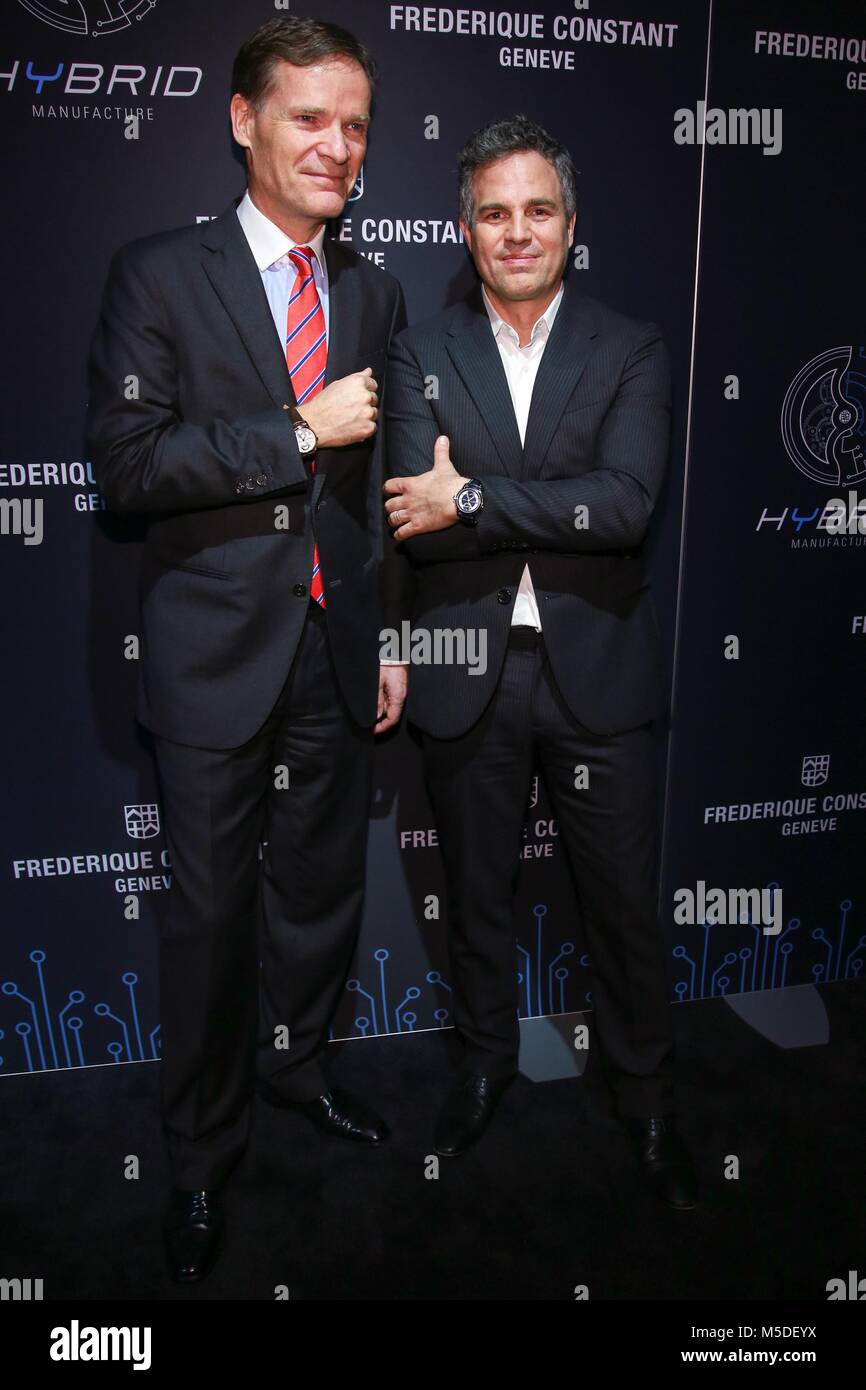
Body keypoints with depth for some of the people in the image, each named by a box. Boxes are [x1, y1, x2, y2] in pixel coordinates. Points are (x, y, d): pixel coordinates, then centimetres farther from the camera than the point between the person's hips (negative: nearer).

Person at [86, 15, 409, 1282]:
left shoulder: (376, 295, 10)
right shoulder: (159, 276, -3)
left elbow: (383, 486, 13)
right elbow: (127, 463, -13)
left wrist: (392, 639, 11)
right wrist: (299, 435, -16)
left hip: (338, 651, 4)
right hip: (217, 653, -4)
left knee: (323, 884, 16)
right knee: (210, 906, 7)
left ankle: (294, 1062, 42)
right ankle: (203, 1151, 28)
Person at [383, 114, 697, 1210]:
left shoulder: (631, 353, 0)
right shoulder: (421, 355, 2)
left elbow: (627, 503, -16)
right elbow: (413, 524, -10)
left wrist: (473, 500, -18)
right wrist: (565, 516, -16)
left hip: (595, 672, 0)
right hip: (466, 676, 1)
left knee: (625, 901, 10)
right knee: (476, 891, 17)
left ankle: (646, 1095, 33)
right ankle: (485, 1058, 41)